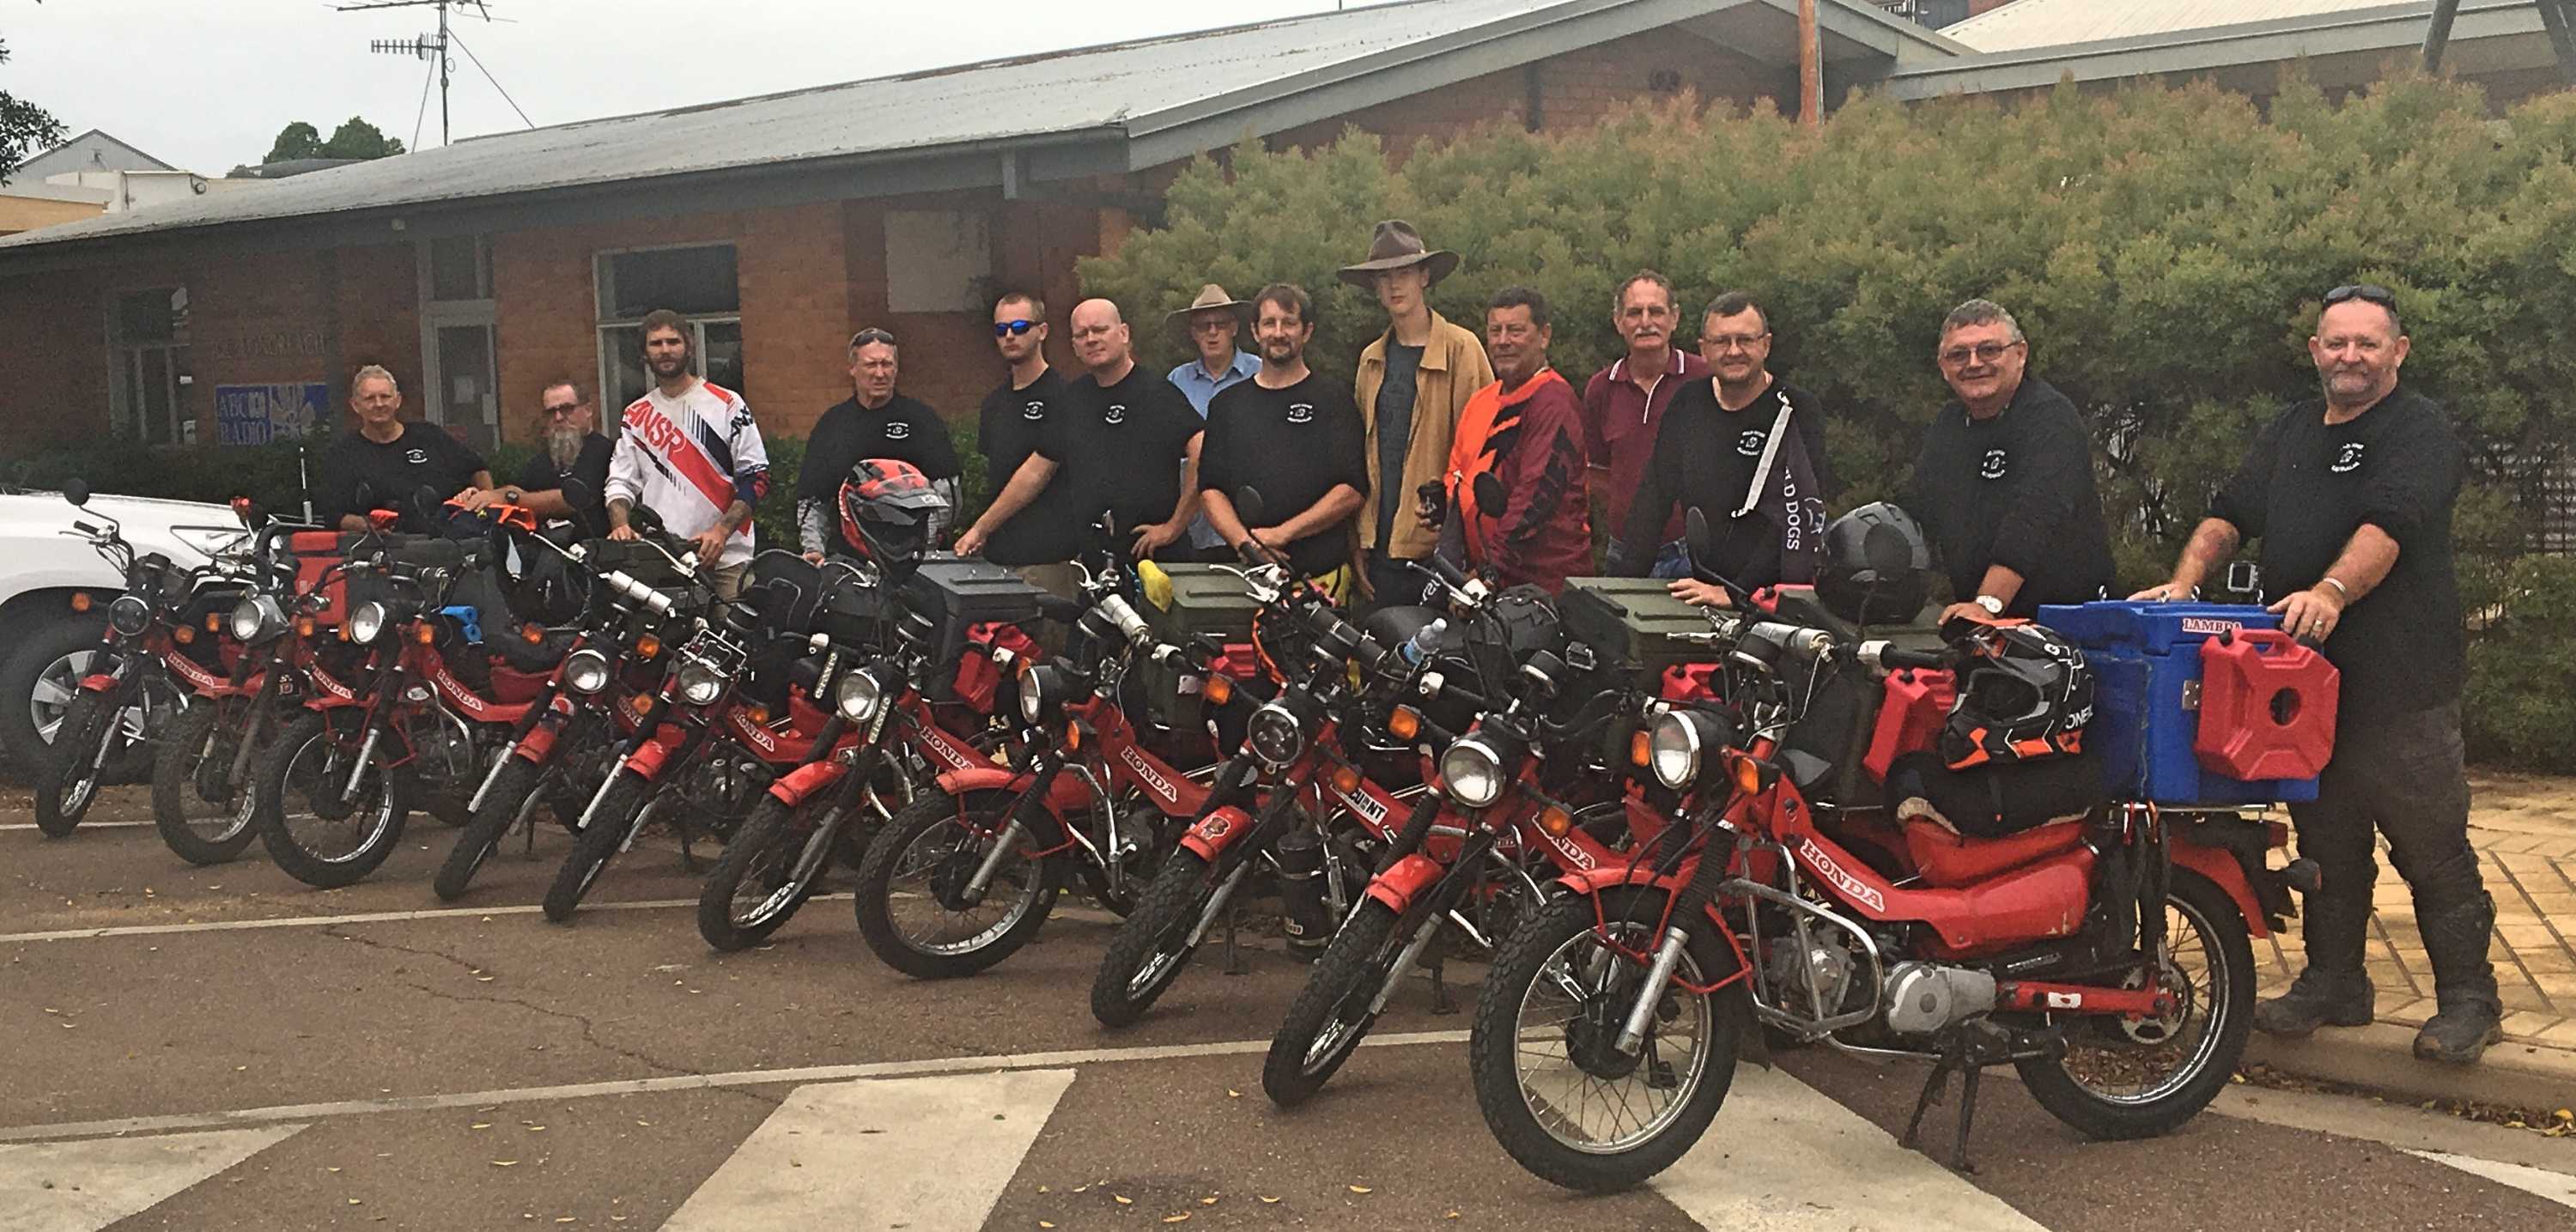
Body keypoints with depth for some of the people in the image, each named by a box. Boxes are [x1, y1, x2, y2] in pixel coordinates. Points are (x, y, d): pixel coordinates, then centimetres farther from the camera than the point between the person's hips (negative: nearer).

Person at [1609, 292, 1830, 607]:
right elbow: (1654, 498, 9)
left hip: (1778, 592, -4)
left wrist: (1736, 591, -22)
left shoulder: (1797, 411, -5)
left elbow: (1798, 514, -14)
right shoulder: (1688, 403, 9)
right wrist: (1623, 584, -2)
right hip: (1701, 578, 4)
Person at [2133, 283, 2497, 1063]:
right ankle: (2333, 985, 25)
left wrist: (2331, 592, -37)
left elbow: (2388, 524, -21)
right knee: (2325, 844, 14)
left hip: (2400, 684, -6)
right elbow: (2232, 514, 12)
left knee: (2433, 850, -1)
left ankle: (2468, 1001, 9)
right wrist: (2185, 582, -6)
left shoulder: (2420, 430, -4)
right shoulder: (2289, 434, 19)